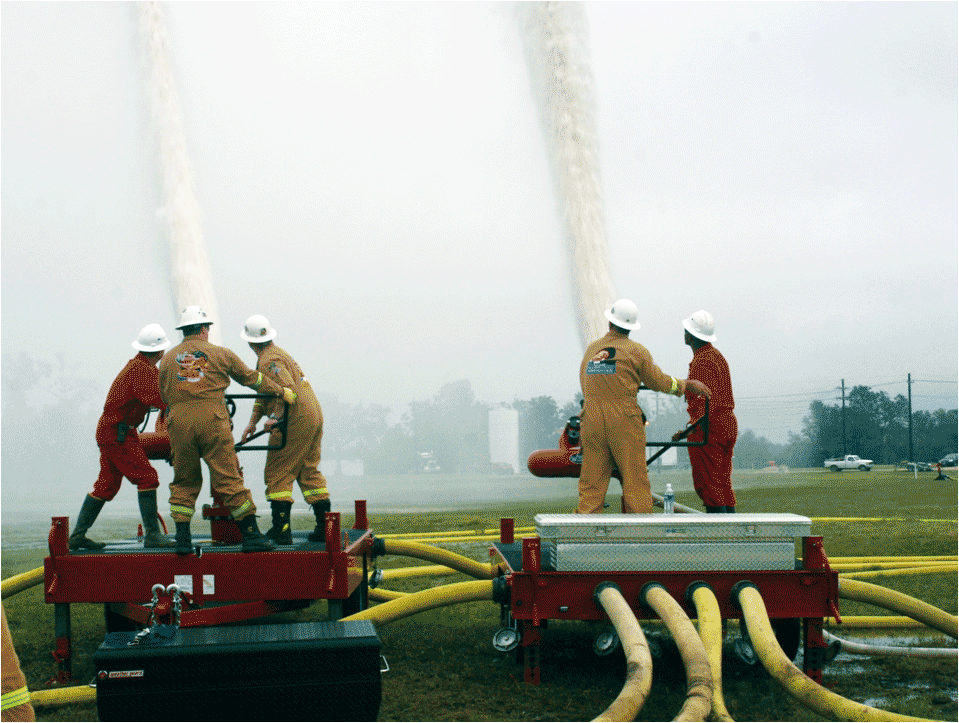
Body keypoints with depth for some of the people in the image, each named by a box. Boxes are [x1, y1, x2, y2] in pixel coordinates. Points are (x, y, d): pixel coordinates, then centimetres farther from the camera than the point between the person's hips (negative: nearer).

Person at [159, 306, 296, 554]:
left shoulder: (168, 358, 15)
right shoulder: (220, 354, 9)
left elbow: (164, 396, 20)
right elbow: (251, 379, 16)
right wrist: (282, 392, 28)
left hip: (179, 424, 2)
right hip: (212, 422, -2)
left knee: (184, 482, 13)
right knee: (230, 479, -2)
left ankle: (182, 539, 9)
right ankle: (251, 535, -2)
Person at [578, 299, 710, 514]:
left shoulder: (591, 349, 12)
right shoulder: (636, 351, -1)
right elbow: (659, 382, 5)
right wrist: (687, 385, 20)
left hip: (592, 421, 4)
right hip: (624, 422, -4)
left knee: (592, 482, 5)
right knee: (635, 478, 3)